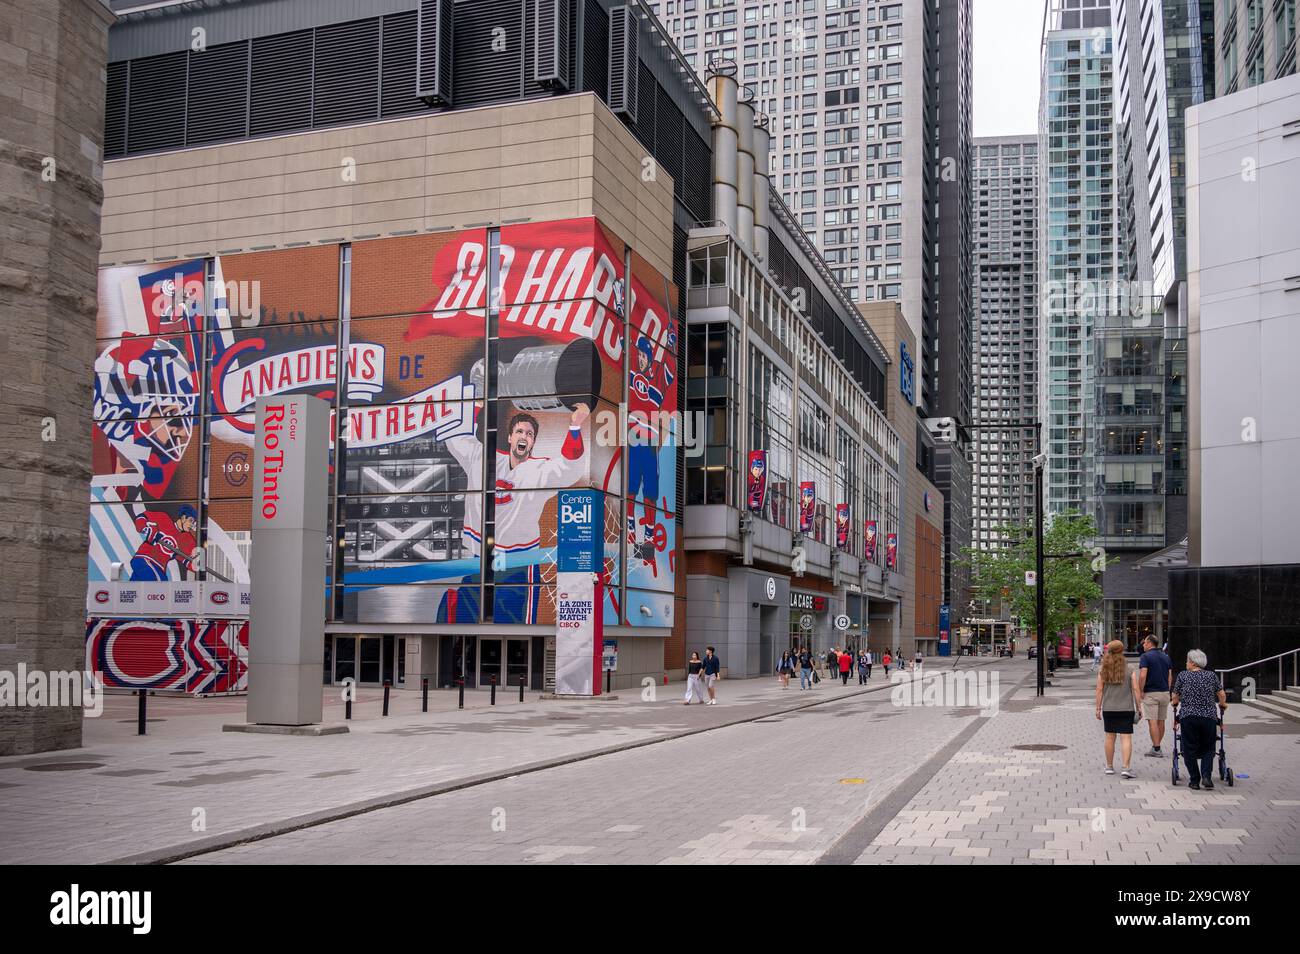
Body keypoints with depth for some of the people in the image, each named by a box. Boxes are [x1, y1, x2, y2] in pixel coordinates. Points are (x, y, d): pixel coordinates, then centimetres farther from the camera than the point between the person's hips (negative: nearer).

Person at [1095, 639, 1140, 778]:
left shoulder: (1103, 671, -1)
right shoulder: (1129, 671, -4)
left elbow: (1099, 690, 0)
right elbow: (1135, 689, -5)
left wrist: (1098, 708, 7)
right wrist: (1138, 708, 3)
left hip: (1108, 709, 2)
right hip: (1126, 709, -2)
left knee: (1110, 737, 12)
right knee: (1126, 738, -2)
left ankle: (1109, 767, 21)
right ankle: (1126, 768, -12)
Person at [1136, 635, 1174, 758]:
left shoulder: (1146, 656, -9)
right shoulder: (1166, 657, 11)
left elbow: (1143, 675, -18)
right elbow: (1170, 677, 11)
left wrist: (1141, 691, -10)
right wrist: (1167, 690, 17)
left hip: (1150, 693, -6)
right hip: (1164, 692, 7)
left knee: (1152, 721, -5)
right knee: (1161, 721, 12)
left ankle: (1156, 749, -7)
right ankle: (1156, 747, 20)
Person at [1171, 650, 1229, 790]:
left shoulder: (1183, 676, 6)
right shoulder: (1211, 676, 10)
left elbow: (1175, 697, 13)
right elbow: (1221, 695, 18)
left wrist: (1175, 705, 34)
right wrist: (1223, 706, 37)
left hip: (1187, 717, -1)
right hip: (1209, 716, 1)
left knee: (1190, 749, 7)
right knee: (1208, 749, 12)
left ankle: (1194, 781, 6)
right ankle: (1206, 777, -4)